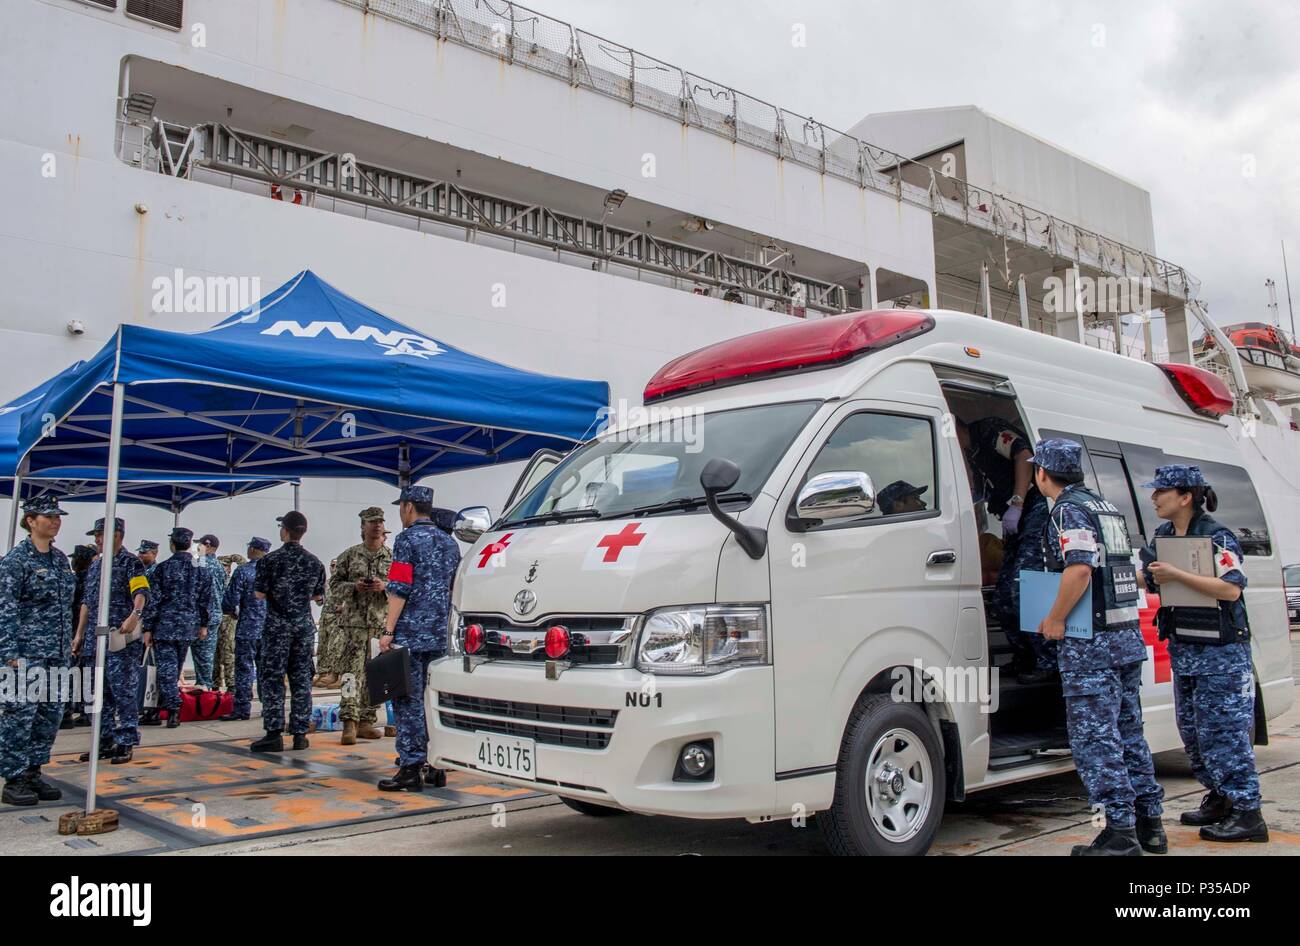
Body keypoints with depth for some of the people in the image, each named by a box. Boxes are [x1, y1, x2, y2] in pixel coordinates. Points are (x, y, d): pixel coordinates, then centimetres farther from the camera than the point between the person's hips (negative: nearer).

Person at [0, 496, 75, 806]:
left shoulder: (60, 559, 14)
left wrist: (68, 646, 17)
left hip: (57, 653, 7)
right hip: (26, 652, -7)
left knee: (51, 715, 9)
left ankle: (33, 774, 20)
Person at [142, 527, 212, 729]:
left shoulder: (162, 568, -7)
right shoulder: (200, 569, 2)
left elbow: (153, 600, -7)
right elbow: (206, 600, 6)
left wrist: (148, 628, -1)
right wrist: (204, 625, 16)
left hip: (165, 626, -3)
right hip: (189, 627, 3)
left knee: (166, 667, -1)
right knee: (176, 667, 16)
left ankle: (173, 707, -12)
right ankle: (165, 704, 27)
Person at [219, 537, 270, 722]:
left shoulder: (243, 571, -9)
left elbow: (231, 599, -10)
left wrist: (232, 613, 10)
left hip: (248, 628, -4)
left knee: (244, 668, 1)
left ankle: (242, 708, 2)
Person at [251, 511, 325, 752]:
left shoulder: (271, 560, -9)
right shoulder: (314, 562, 4)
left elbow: (260, 594, -8)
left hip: (277, 625, -4)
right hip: (304, 626, 4)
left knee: (272, 678, 1)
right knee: (301, 679, 7)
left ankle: (274, 733, -3)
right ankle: (300, 734, 9)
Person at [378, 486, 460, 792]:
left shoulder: (408, 539, -7)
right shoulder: (449, 542, 16)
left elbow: (400, 589, -14)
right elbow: (455, 589, 18)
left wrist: (388, 631, -13)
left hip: (411, 634, -7)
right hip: (441, 636, 7)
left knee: (408, 701, -3)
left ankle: (411, 769, -3)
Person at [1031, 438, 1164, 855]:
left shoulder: (1068, 511, -12)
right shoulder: (1106, 508, 17)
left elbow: (1080, 569, -27)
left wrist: (1055, 619, -17)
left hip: (1091, 645, -9)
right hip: (1129, 636, 9)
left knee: (1096, 738, -4)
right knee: (1128, 733, 16)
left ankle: (1120, 832, -2)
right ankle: (1148, 823, 22)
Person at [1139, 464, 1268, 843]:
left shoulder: (1217, 537, -13)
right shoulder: (1163, 536, 9)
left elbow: (1231, 589, -24)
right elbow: (1151, 581, 22)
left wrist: (1176, 575, -25)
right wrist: (1151, 572, 2)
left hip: (1220, 652, -8)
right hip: (1182, 648, 8)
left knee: (1222, 730, -6)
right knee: (1191, 728, 13)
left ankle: (1247, 813, 1)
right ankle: (1219, 798, 27)